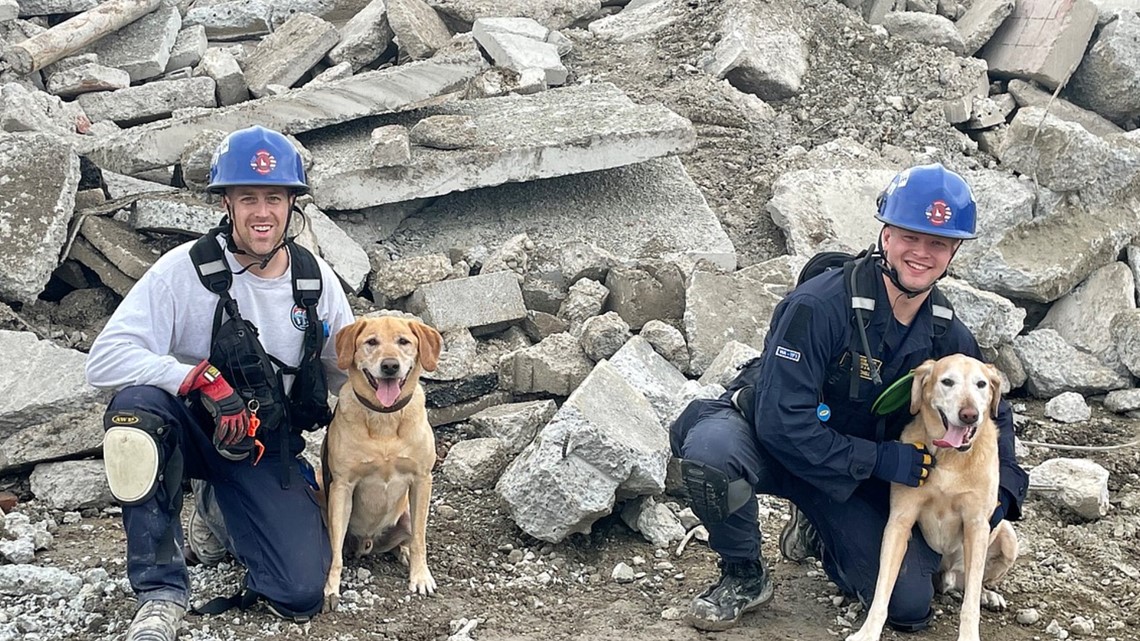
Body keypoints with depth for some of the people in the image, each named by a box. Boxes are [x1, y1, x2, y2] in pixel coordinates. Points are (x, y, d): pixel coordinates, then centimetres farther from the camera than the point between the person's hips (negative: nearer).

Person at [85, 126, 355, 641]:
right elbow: (104, 360, -25)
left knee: (301, 594, -14)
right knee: (137, 404, -38)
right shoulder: (185, 270, -15)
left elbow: (348, 372, 12)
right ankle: (161, 593, -23)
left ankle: (218, 511, 22)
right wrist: (203, 381, -35)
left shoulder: (316, 280, -3)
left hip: (267, 448, 3)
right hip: (192, 430, -3)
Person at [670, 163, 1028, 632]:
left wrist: (1000, 493, -8)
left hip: (858, 477, 5)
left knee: (909, 607, -8)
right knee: (710, 449, -39)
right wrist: (883, 460, -30)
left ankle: (819, 534, 23)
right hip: (771, 443, -4)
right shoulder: (819, 306, -27)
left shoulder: (948, 336, -8)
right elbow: (782, 423, -31)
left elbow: (993, 412, 10)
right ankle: (744, 576, -9)